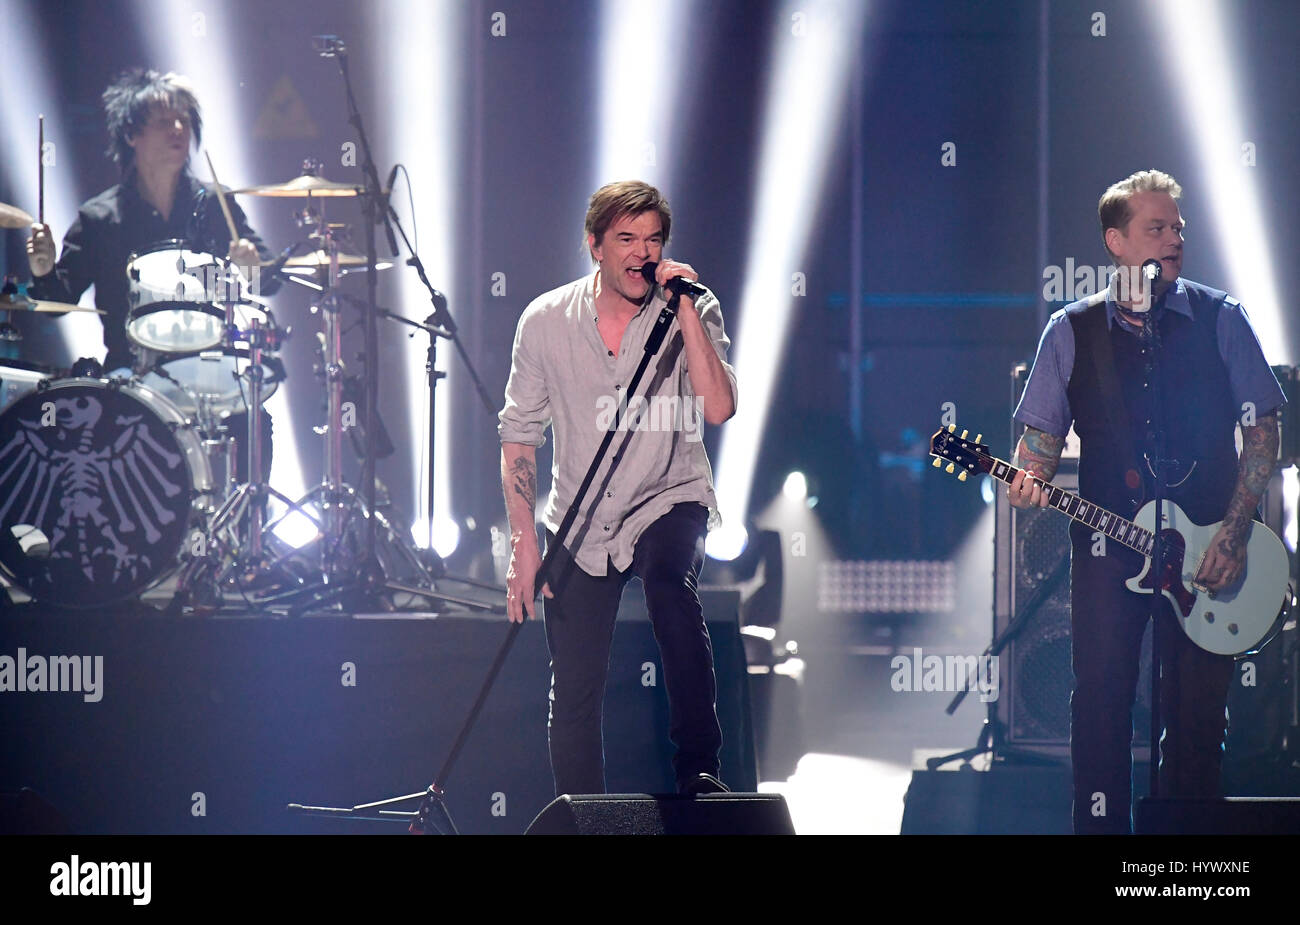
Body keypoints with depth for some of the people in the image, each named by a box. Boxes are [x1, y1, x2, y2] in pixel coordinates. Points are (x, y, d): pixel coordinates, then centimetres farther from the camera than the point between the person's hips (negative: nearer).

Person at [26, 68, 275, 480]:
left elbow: (269, 280, 9)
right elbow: (60, 298, 6)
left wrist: (251, 264, -14)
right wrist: (45, 272, -15)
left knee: (252, 423, -27)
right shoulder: (99, 219, 5)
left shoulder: (213, 206, 10)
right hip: (130, 369, -1)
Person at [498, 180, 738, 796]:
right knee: (573, 698, 2)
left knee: (670, 583, -36)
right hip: (580, 525, 2)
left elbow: (719, 409, -24)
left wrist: (685, 312, -26)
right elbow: (518, 434, 2)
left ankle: (699, 769, -30)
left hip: (668, 500, -2)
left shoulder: (693, 312, -9)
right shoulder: (546, 322, -5)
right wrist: (524, 543, -3)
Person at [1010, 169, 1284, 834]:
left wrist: (1233, 534, -6)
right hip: (1108, 543, 0)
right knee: (1100, 702, -4)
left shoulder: (1220, 320, 4)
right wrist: (1029, 481, -14)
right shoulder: (1071, 331, 7)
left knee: (1197, 713, 0)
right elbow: (1042, 432, 10)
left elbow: (1262, 428, 3)